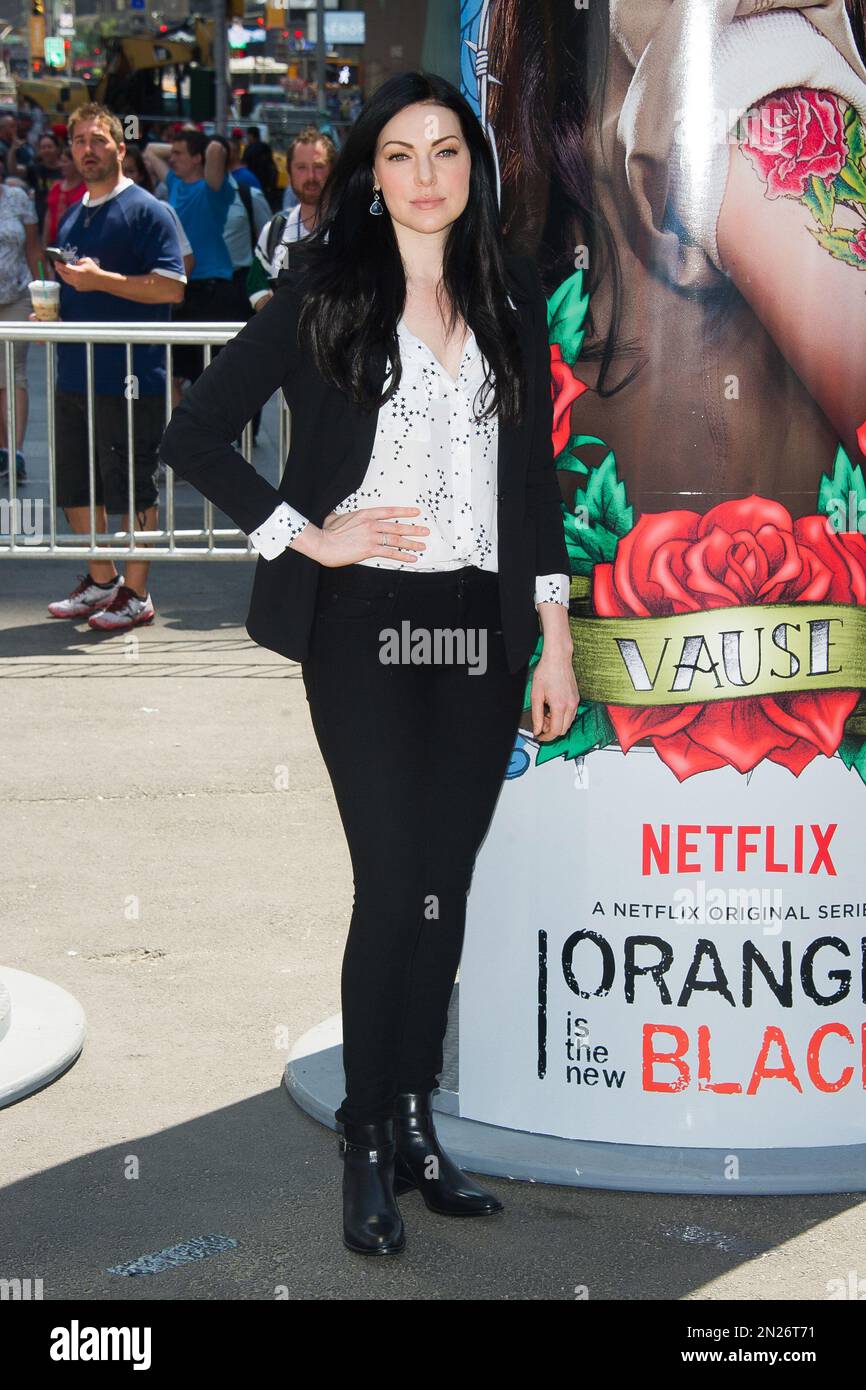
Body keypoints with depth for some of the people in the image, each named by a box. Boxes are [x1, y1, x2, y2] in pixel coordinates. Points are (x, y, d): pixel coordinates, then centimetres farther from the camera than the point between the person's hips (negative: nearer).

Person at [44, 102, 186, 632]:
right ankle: (100, 581, 28)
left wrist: (100, 279, -21)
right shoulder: (72, 217, 17)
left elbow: (171, 288, -16)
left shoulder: (147, 210, -7)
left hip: (130, 375, -8)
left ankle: (136, 594, 10)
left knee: (132, 490, 0)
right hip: (76, 373, 8)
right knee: (76, 487, 13)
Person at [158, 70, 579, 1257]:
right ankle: (368, 1147, 7)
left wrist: (555, 638, 7)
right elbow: (196, 433, -1)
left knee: (445, 887, 8)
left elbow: (537, 478, 12)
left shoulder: (512, 300, 11)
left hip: (482, 627, 4)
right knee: (393, 885, -7)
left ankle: (416, 1128, 20)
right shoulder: (323, 295, 0)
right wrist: (303, 537, -8)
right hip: (367, 626, -3)